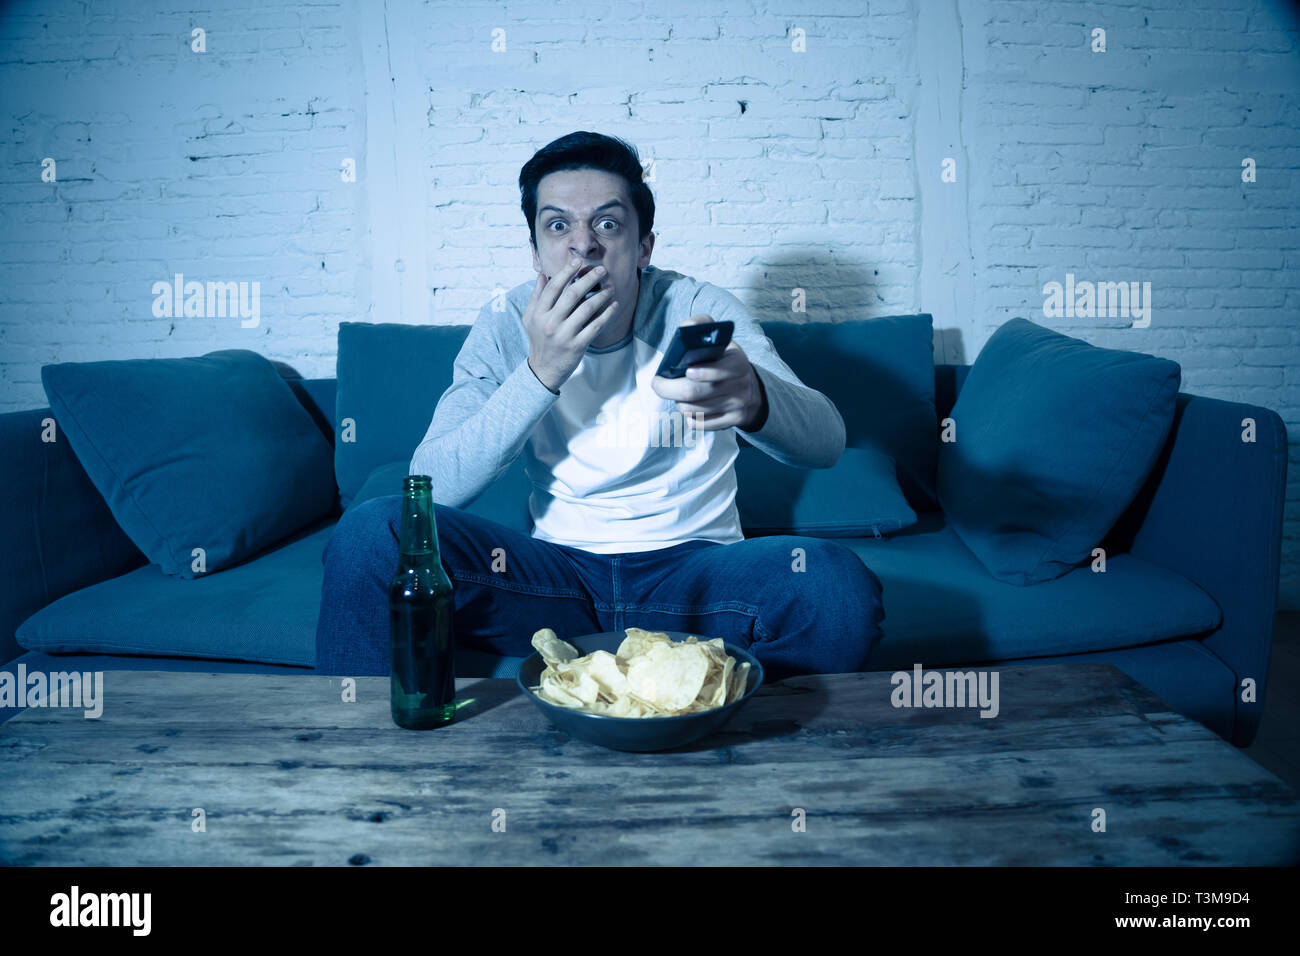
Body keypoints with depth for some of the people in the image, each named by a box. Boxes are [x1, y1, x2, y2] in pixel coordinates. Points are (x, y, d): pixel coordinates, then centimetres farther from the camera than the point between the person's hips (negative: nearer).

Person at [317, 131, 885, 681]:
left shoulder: (698, 311, -6)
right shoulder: (506, 328, -1)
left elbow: (827, 441, -20)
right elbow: (433, 487, -12)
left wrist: (752, 397, -45)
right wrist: (542, 371, -24)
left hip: (691, 569, 0)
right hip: (557, 570, 1)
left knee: (839, 586, -31)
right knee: (371, 532, -21)